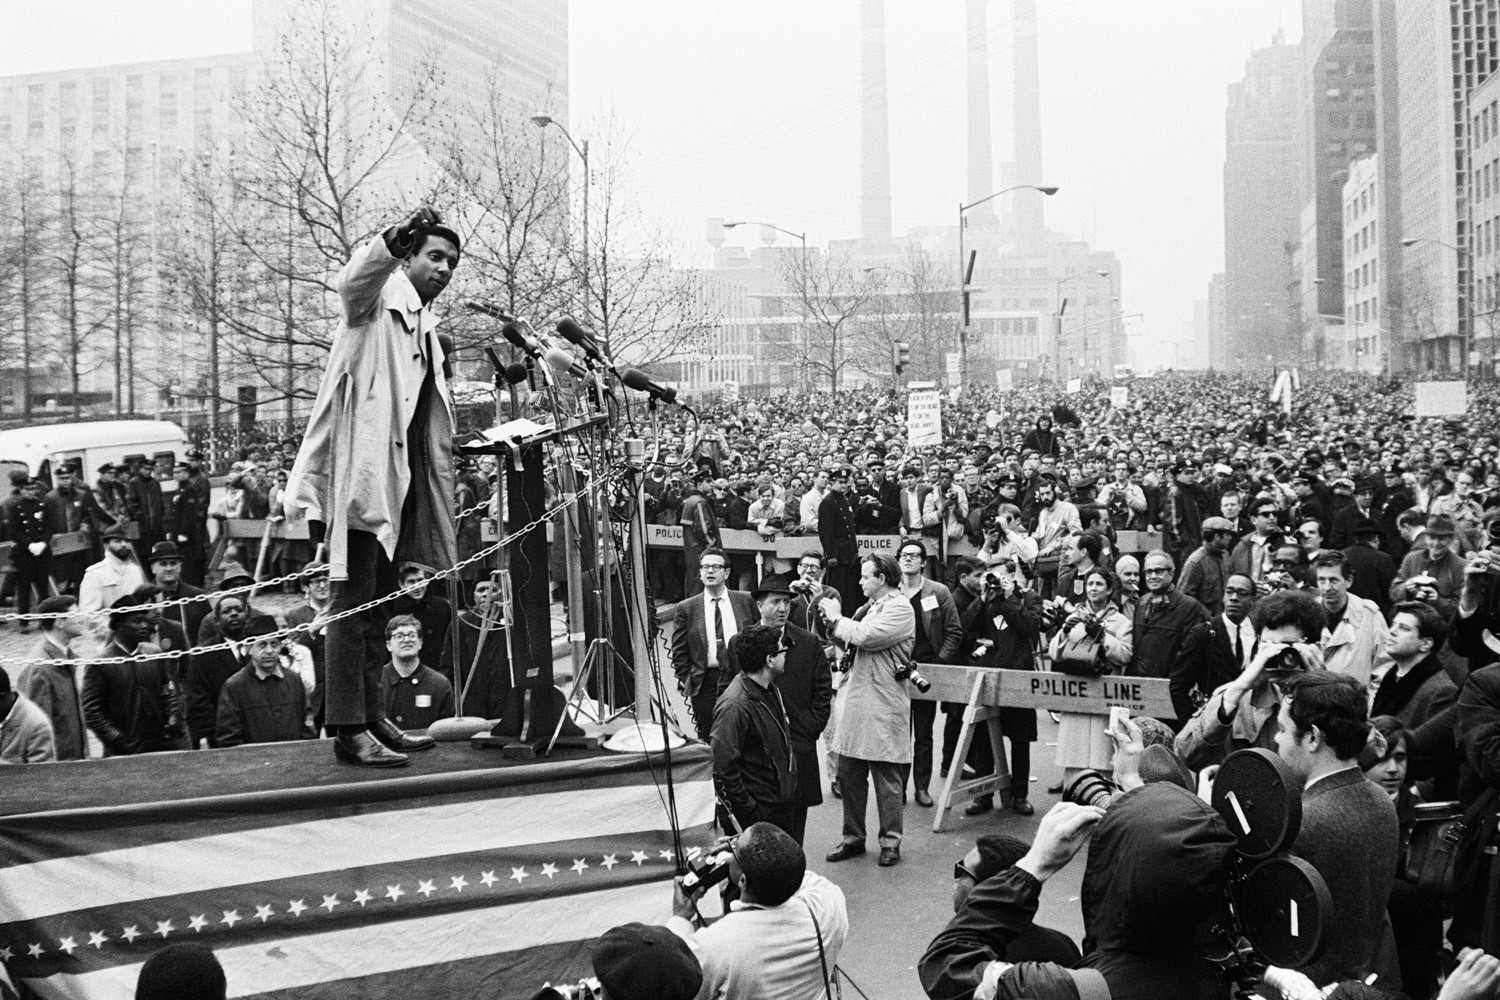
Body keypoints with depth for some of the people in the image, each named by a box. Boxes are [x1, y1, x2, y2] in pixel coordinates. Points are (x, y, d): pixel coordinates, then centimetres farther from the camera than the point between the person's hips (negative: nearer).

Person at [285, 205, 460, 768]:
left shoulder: (425, 329, 24)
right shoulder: (381, 299, -1)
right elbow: (353, 281, -27)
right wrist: (396, 237, -43)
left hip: (398, 483, 9)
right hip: (362, 476, -9)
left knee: (378, 609, 13)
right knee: (353, 605, -9)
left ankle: (372, 719, 19)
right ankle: (348, 732, -10)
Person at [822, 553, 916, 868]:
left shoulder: (900, 608, -10)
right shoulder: (870, 606, 16)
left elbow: (866, 636, -20)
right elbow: (851, 639, 18)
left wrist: (837, 619, -6)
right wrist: (832, 619, 3)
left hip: (883, 703, -8)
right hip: (855, 700, 8)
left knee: (887, 777, 0)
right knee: (849, 774, 10)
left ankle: (890, 842, 10)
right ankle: (853, 838, 20)